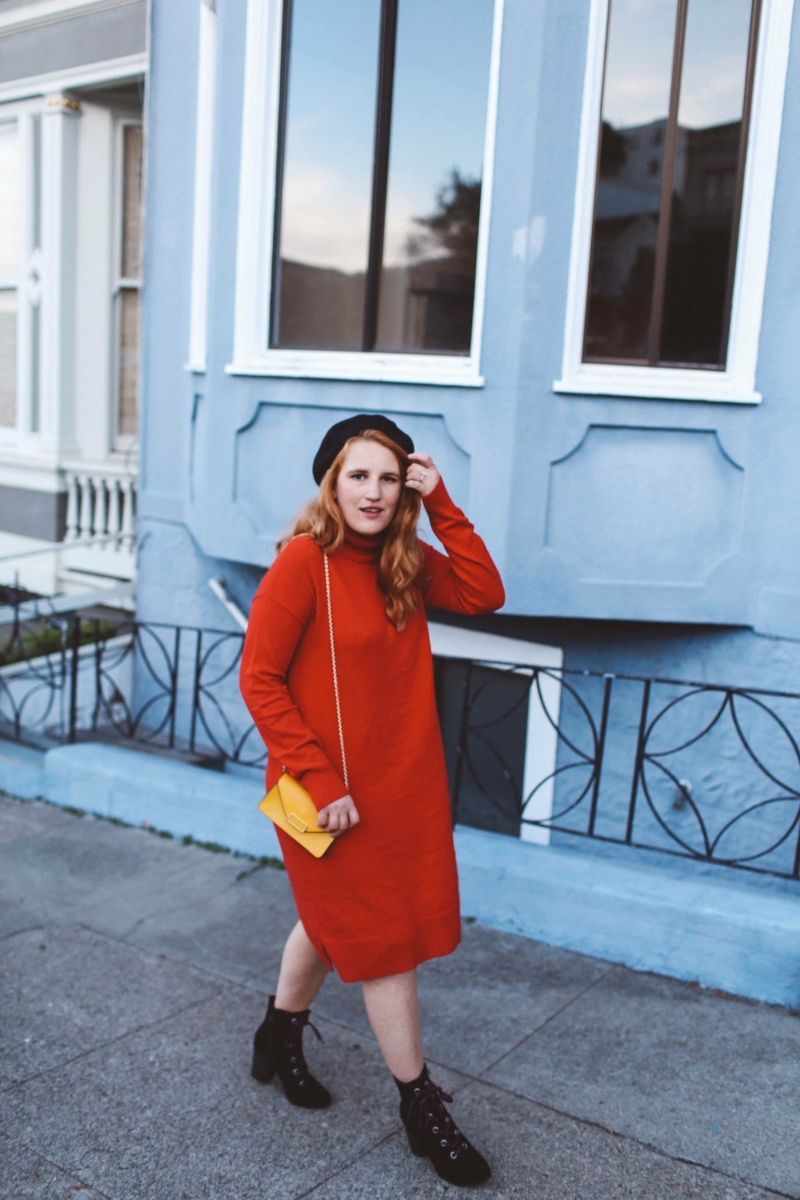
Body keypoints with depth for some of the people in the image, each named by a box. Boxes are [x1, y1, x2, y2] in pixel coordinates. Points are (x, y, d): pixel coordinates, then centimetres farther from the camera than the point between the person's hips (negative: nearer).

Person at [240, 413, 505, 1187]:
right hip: (334, 789, -7)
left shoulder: (404, 563, 3)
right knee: (382, 940, 5)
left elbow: (484, 595, -8)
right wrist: (318, 780, -20)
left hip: (406, 784, 7)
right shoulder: (304, 561, -17)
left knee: (337, 918, 22)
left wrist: (442, 506, -11)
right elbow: (259, 678, -16)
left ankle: (280, 1037, 47)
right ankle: (420, 1106, 22)